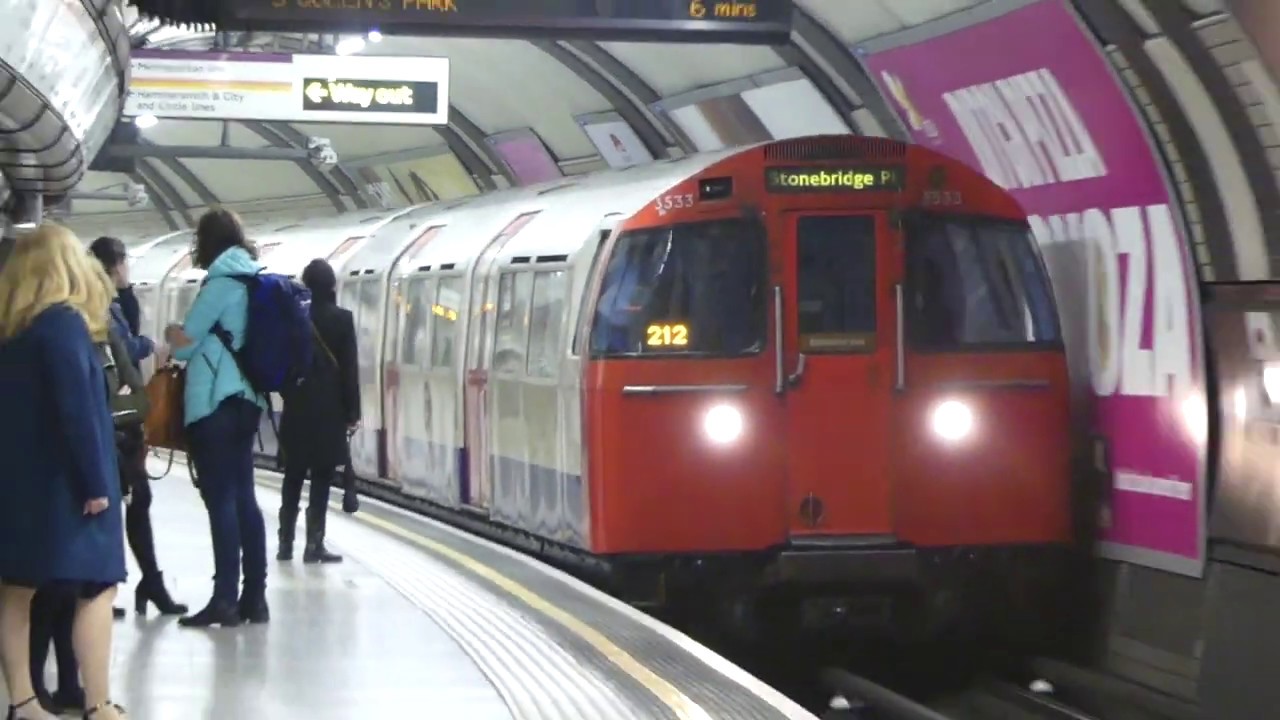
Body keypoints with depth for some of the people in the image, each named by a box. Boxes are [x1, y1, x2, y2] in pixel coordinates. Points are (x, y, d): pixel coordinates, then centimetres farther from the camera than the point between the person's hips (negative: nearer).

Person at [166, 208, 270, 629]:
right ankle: (254, 597, 9)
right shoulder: (255, 281, 13)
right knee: (243, 497, 9)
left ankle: (225, 599, -9)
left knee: (221, 500, -8)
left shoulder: (222, 283, -11)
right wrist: (197, 340, 17)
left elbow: (185, 344, -6)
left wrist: (172, 334, 13)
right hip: (245, 401, 8)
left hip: (215, 404, -8)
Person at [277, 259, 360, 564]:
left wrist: (290, 393, 11)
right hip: (329, 408, -3)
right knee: (321, 478, -1)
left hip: (297, 408, 3)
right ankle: (314, 544, -4)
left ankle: (286, 543, 14)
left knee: (293, 477, 12)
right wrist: (352, 412, -1)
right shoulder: (341, 319, -6)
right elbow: (349, 369, -6)